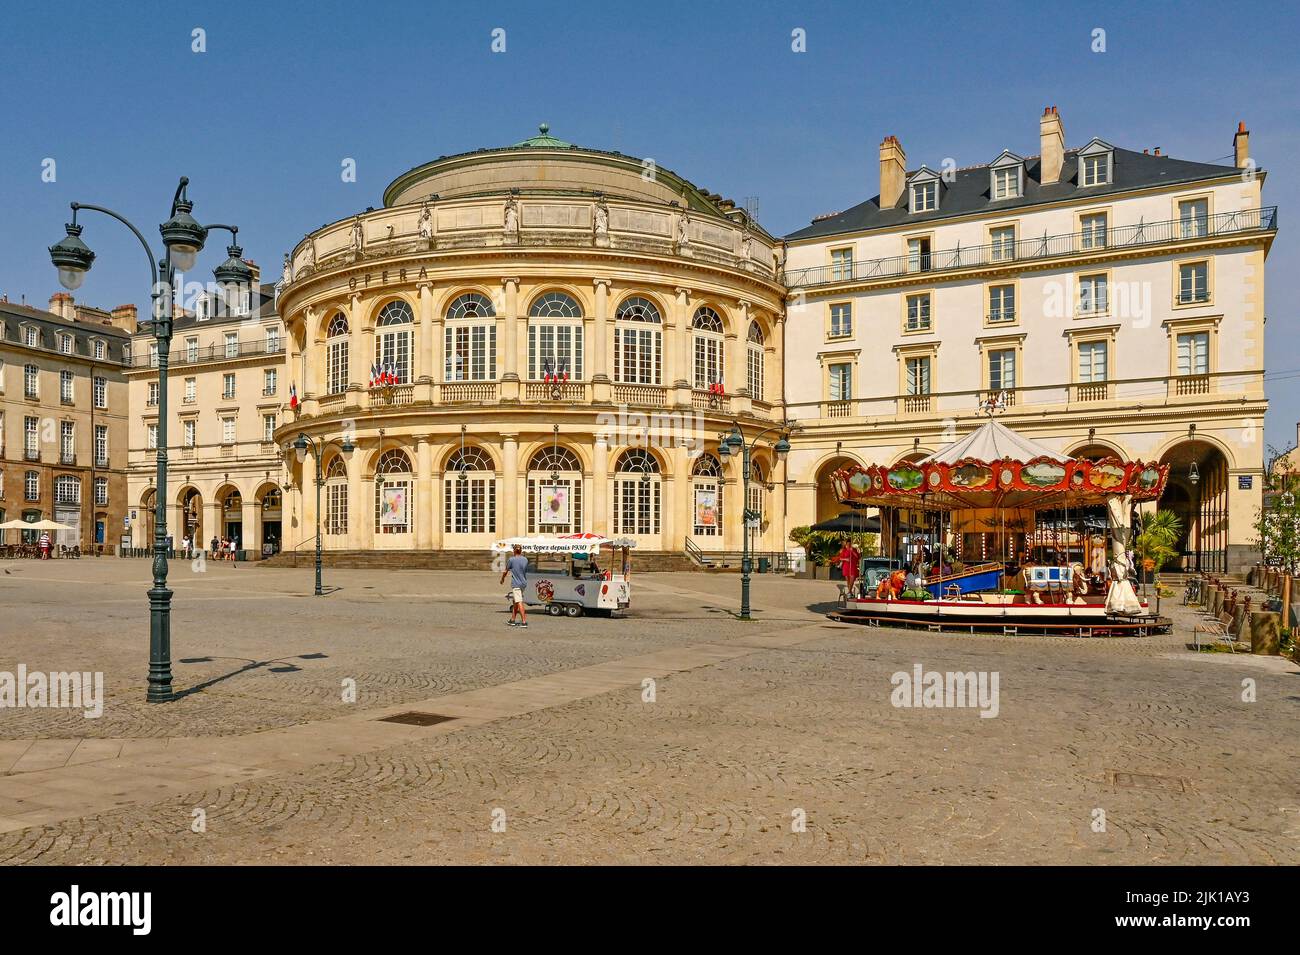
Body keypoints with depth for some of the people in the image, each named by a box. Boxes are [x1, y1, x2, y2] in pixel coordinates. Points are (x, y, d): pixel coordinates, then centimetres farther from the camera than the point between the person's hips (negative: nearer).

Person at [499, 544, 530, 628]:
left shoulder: (511, 559, -9)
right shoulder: (525, 560, 5)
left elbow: (505, 571, 2)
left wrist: (502, 578, 19)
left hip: (515, 584, -6)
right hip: (523, 583, 6)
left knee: (519, 603, -9)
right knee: (515, 602, 18)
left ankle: (524, 622, -14)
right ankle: (512, 620, 25)